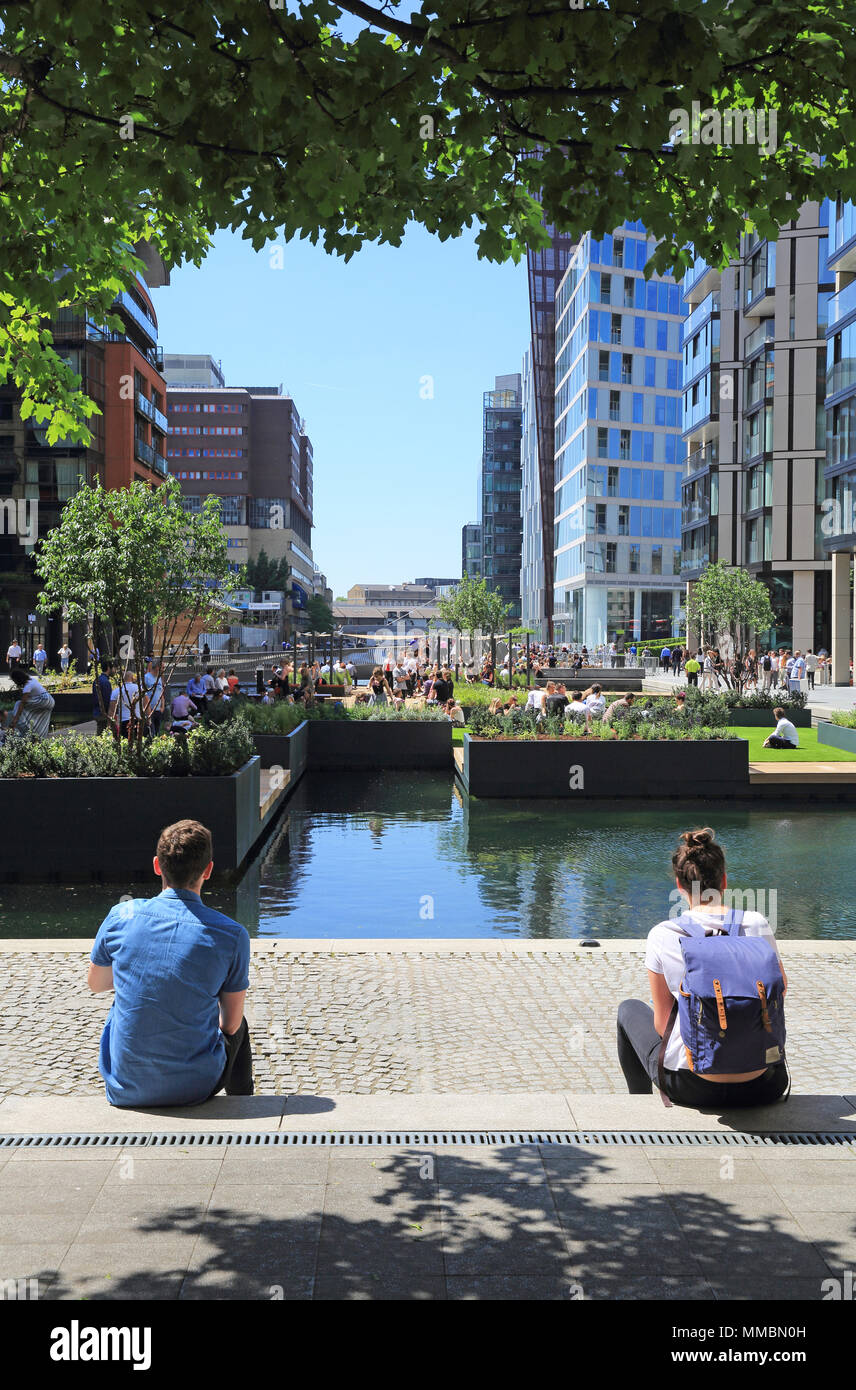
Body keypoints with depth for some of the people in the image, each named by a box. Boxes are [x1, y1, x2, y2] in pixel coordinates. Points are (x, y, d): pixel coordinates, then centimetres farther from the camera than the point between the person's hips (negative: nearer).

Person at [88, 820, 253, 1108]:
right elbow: (230, 1024, -3)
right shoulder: (231, 935, -14)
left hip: (124, 1091, 2)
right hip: (196, 1088, -1)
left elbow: (95, 984, 9)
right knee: (239, 1026, 32)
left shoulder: (121, 916, -10)